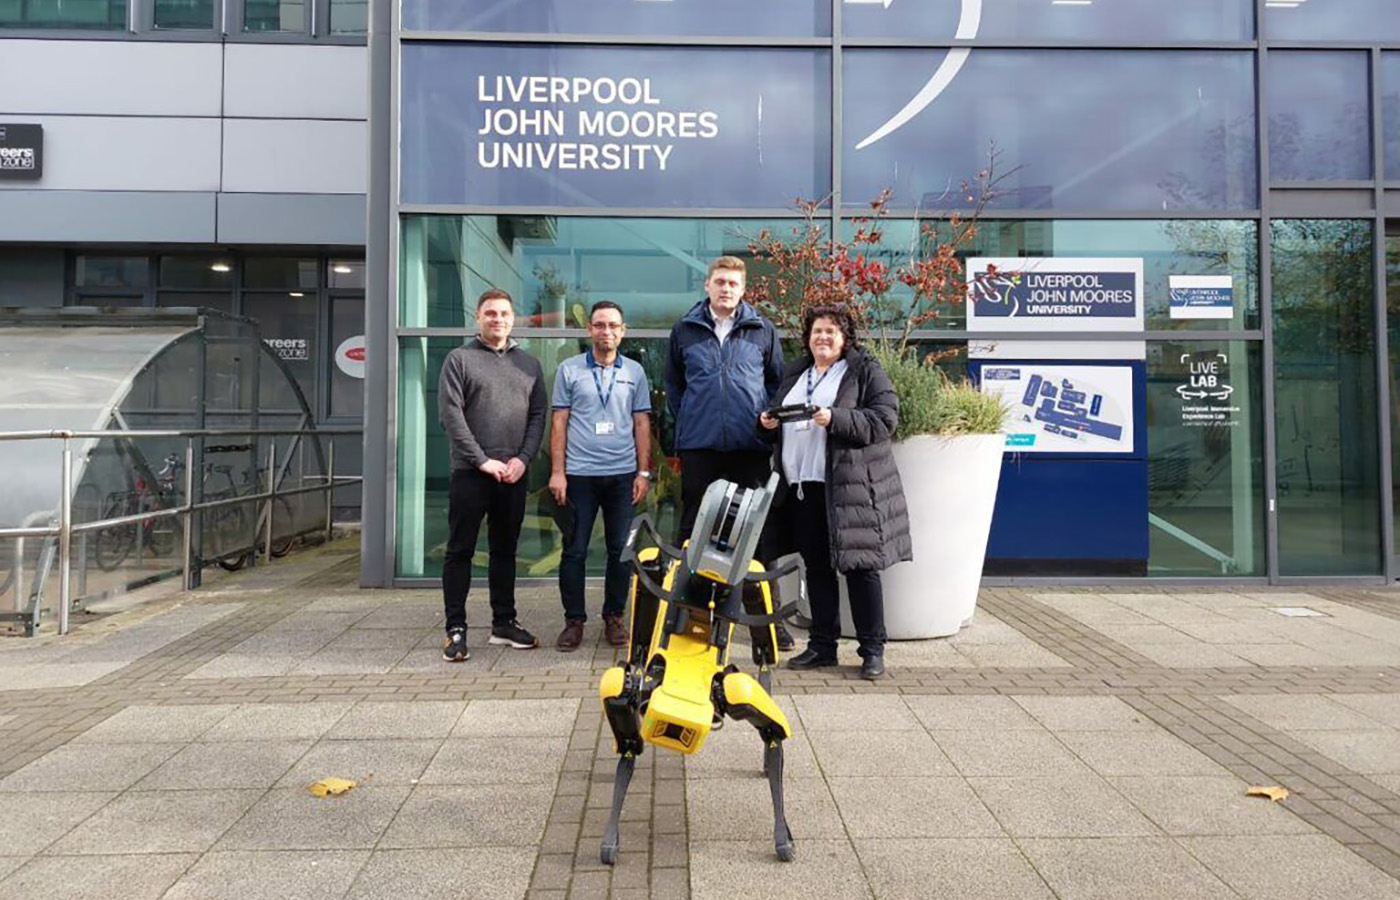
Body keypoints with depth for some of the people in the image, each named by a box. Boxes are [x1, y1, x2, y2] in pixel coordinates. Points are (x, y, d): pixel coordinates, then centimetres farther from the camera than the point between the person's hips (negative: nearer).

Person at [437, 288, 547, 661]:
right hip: (469, 473, -3)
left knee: (505, 550, 12)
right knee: (460, 551, 1)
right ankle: (456, 629, 7)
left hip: (514, 475, 4)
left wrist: (523, 458, -6)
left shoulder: (529, 364, 13)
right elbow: (450, 414, -7)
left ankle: (504, 622, 22)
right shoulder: (459, 359, 2)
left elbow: (538, 416, 8)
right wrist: (482, 460, -13)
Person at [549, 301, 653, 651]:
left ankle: (614, 618, 18)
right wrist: (557, 472, -3)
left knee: (621, 550, 5)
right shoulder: (569, 369, 6)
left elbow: (642, 424, 10)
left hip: (623, 474, 1)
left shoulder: (635, 372, 10)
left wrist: (644, 472, 3)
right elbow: (559, 422, 4)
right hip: (579, 473, -1)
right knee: (574, 551, 2)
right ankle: (574, 621, 13)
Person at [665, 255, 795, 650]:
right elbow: (673, 383, 15)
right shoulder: (685, 330, 7)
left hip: (751, 446, 0)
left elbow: (778, 380, 12)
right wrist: (688, 420, 8)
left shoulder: (762, 330, 6)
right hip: (699, 446, 0)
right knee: (694, 528, 7)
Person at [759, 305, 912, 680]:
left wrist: (836, 419, -20)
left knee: (860, 567, -2)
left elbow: (885, 419, -9)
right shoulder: (794, 374, 20)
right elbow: (779, 426, 28)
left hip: (849, 487, -5)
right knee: (816, 567, 10)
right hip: (802, 485, 6)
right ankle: (822, 645, 20)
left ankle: (872, 650, 7)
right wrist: (768, 423, 4)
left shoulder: (865, 370, 2)